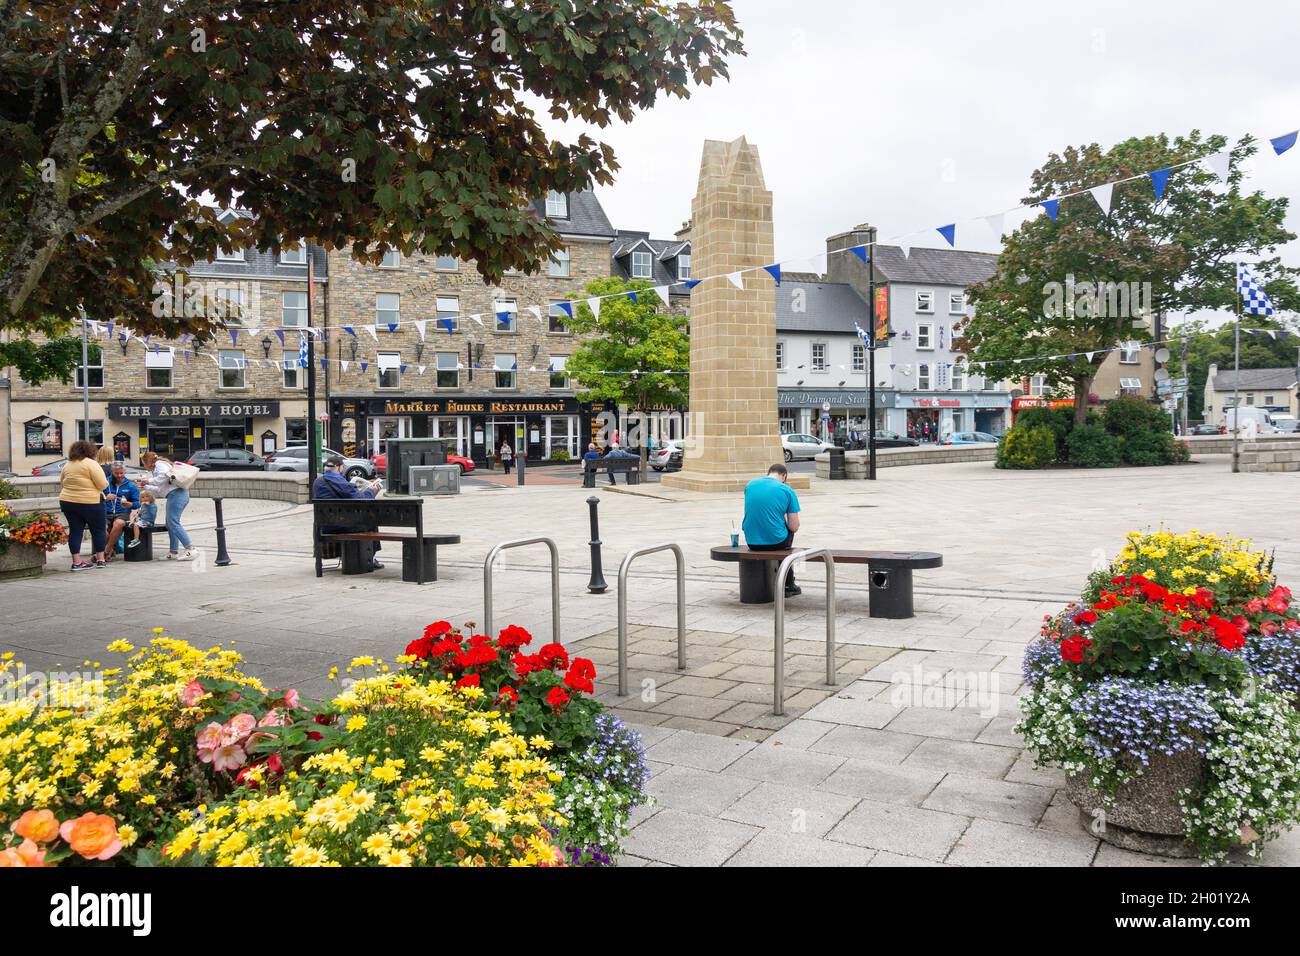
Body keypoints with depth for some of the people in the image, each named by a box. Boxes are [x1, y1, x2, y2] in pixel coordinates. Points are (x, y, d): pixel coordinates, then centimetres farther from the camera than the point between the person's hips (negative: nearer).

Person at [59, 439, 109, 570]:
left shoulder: (67, 465, 11)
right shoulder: (91, 463, -9)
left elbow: (62, 484, 17)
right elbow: (102, 484, -14)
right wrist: (106, 482, 7)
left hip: (67, 501, 5)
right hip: (89, 502, -5)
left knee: (75, 530, 7)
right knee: (98, 530, 7)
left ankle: (76, 562, 3)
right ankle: (100, 559, 10)